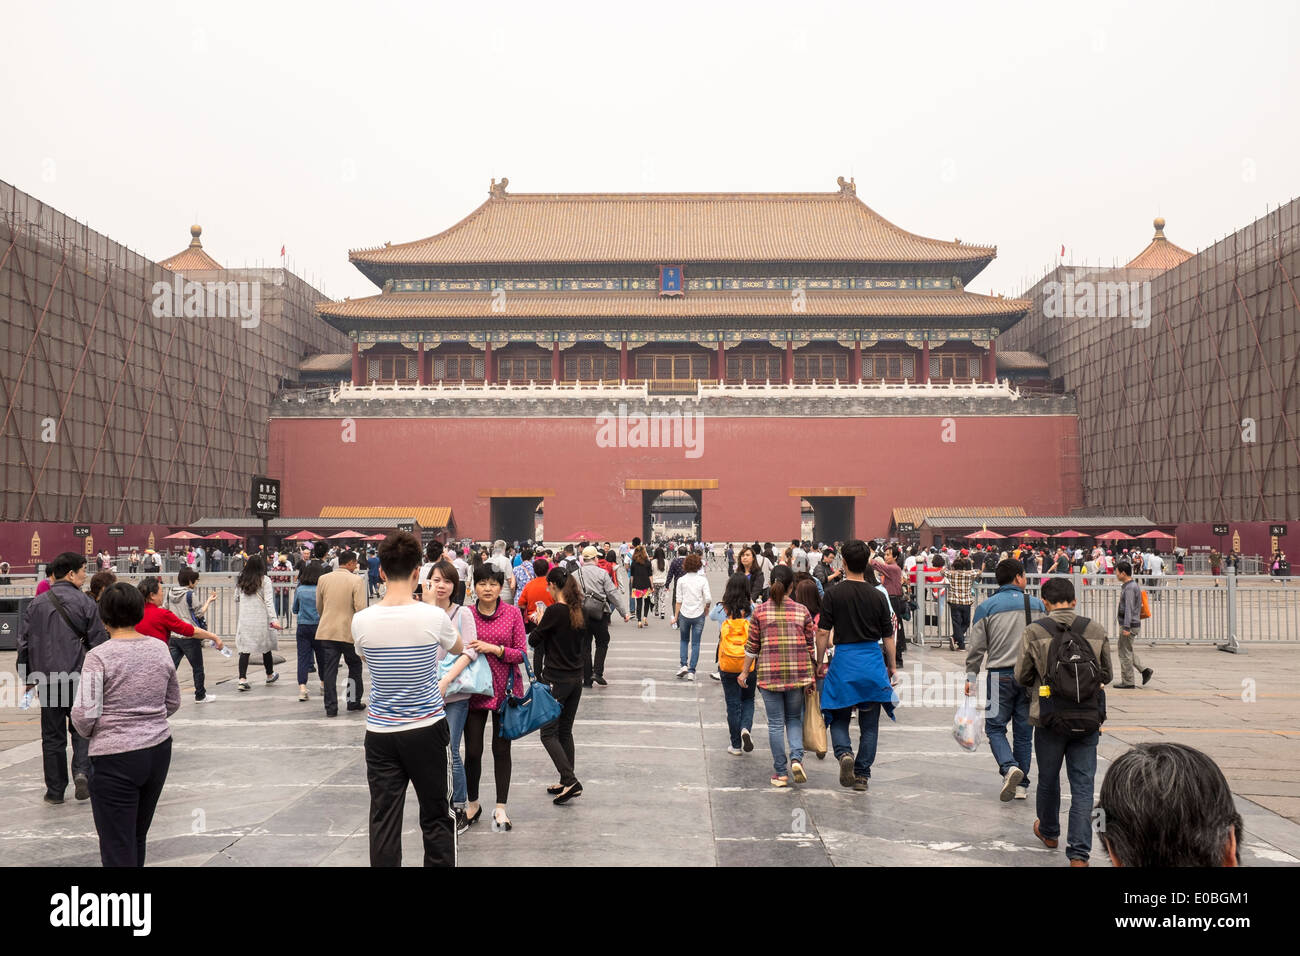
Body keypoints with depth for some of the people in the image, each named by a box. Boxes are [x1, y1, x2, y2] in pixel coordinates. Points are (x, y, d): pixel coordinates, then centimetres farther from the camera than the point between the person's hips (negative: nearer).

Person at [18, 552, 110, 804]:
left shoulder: (37, 604, 5)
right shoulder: (85, 602, -6)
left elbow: (24, 642, 8)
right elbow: (99, 642, -6)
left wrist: (27, 677, 17)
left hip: (47, 679, 3)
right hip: (79, 678, -3)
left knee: (52, 735, 11)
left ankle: (55, 790, 16)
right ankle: (81, 771, -9)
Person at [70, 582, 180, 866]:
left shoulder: (99, 656, -13)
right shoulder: (160, 650, 3)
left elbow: (85, 714, -15)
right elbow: (173, 703, 11)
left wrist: (89, 733, 5)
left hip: (115, 758, -5)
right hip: (159, 750, 6)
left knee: (118, 848, 2)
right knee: (138, 837, 20)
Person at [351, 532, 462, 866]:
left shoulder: (360, 621, -9)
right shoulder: (434, 617, -13)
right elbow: (459, 648, 9)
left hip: (380, 732, 2)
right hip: (428, 729, -1)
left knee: (384, 821, 7)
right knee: (436, 819, 10)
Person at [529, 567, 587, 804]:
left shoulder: (555, 611, -17)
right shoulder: (579, 612, 5)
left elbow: (534, 640, -10)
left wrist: (539, 622, 9)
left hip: (556, 680, -7)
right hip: (576, 678, 7)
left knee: (549, 733, 0)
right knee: (565, 731, 15)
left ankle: (570, 781, -11)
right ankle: (566, 783, 19)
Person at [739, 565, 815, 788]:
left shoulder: (760, 611, -2)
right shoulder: (802, 611, 1)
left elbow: (752, 646, 2)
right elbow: (811, 645, 5)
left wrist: (745, 672, 12)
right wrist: (812, 673, 15)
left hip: (769, 673, -1)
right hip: (798, 673, 1)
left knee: (775, 723, 6)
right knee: (794, 719, 15)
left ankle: (780, 773, 9)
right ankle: (796, 757, -7)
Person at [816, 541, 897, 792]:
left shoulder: (834, 594, -6)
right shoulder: (878, 596, 1)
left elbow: (823, 632, -6)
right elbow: (888, 635, 5)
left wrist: (819, 662, 5)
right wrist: (892, 666, 16)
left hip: (844, 660, -2)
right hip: (873, 661, 2)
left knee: (839, 717, 12)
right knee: (869, 724, 11)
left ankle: (844, 753, -14)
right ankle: (862, 774, 11)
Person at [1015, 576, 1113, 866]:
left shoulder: (1034, 631, -8)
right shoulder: (1096, 631, -1)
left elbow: (1021, 676, -1)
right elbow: (1106, 675, 9)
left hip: (1049, 718, -1)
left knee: (1048, 779, 19)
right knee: (1083, 785, 4)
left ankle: (1049, 832, 39)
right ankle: (1079, 853, 0)